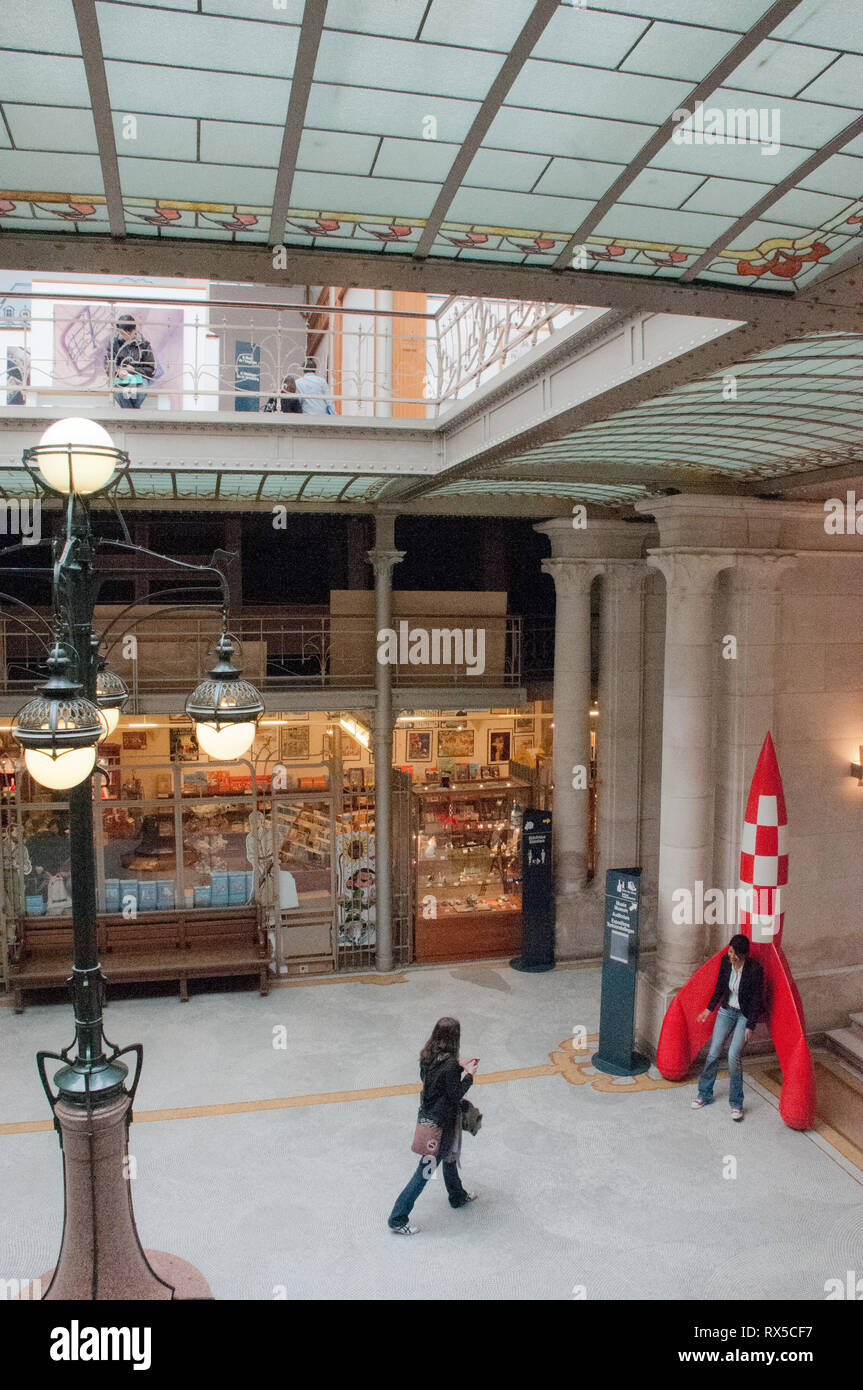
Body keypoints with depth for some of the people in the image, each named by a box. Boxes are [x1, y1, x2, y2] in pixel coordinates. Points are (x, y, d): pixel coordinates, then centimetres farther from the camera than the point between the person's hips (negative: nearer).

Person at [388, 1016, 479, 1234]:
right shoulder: (450, 1064, -29)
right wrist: (469, 1075, -8)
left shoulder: (427, 1055, -6)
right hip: (442, 1123, -9)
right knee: (425, 1171, 4)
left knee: (449, 1156, 30)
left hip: (428, 1115, 9)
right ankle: (397, 1220, 13)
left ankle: (458, 1197, 53)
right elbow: (455, 1095, -22)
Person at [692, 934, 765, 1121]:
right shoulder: (725, 961, -9)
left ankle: (736, 1103, 4)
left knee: (733, 1055, -13)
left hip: (745, 1014, -5)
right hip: (726, 1010, 5)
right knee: (713, 1052, 4)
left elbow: (757, 998, -15)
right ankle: (704, 1094, 21)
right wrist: (709, 1009, 10)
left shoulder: (754, 969, -23)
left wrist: (750, 1026, -13)